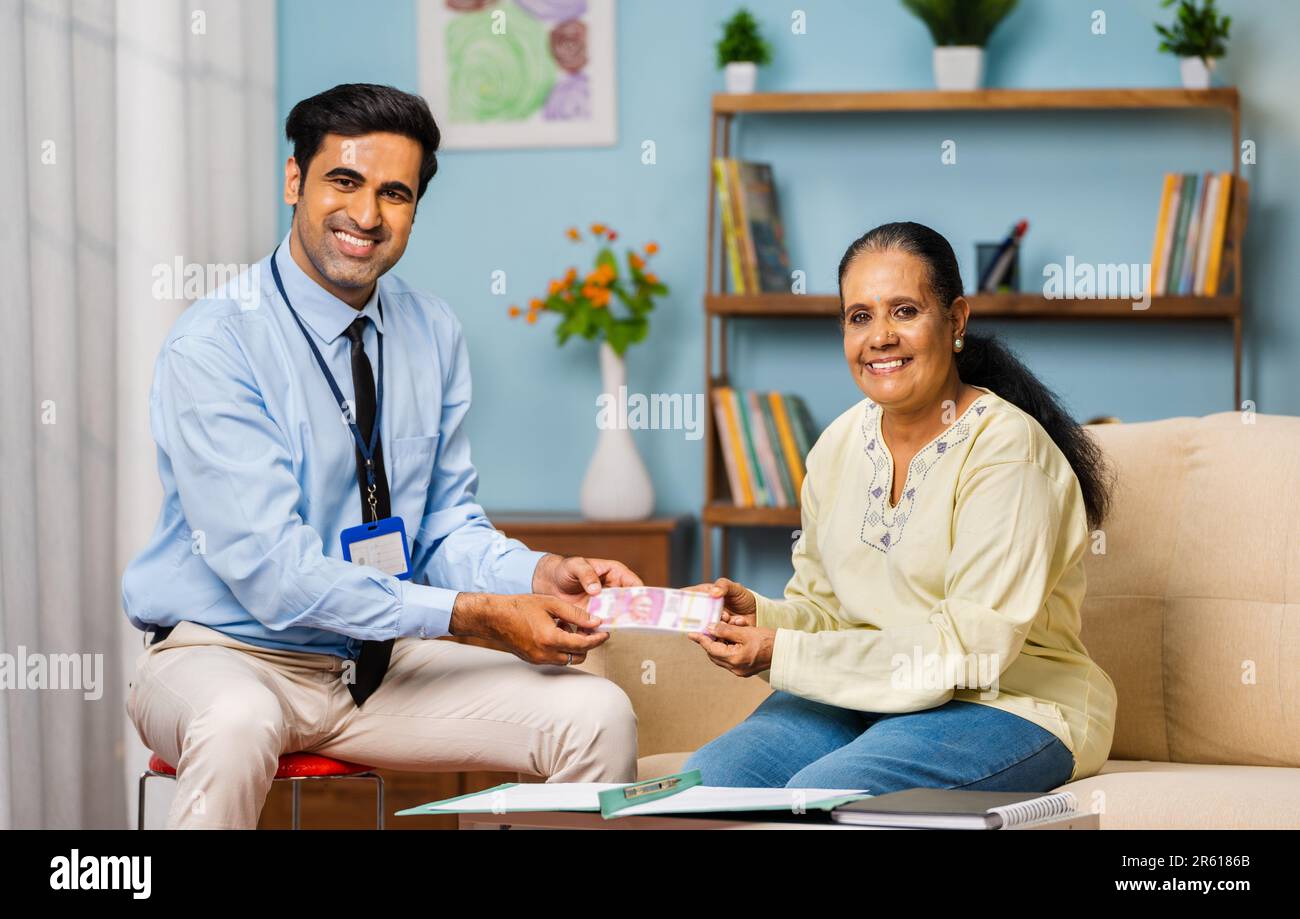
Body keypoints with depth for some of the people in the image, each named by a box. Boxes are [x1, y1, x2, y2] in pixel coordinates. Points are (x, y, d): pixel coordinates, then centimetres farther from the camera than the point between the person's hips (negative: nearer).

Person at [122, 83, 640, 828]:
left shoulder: (433, 333, 5)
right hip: (231, 657, -6)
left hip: (383, 659, 6)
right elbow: (274, 574, -22)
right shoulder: (211, 348, -16)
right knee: (237, 725, -41)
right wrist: (474, 615, -26)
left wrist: (541, 574, -14)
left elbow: (448, 527, 9)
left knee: (599, 716, -14)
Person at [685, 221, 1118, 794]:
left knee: (818, 793, -30)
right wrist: (759, 615, -10)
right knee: (703, 778, -17)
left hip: (1008, 704, -6)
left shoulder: (1004, 449, -16)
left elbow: (971, 646, -21)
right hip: (867, 697, 6)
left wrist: (782, 655, -21)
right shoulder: (840, 445, 8)